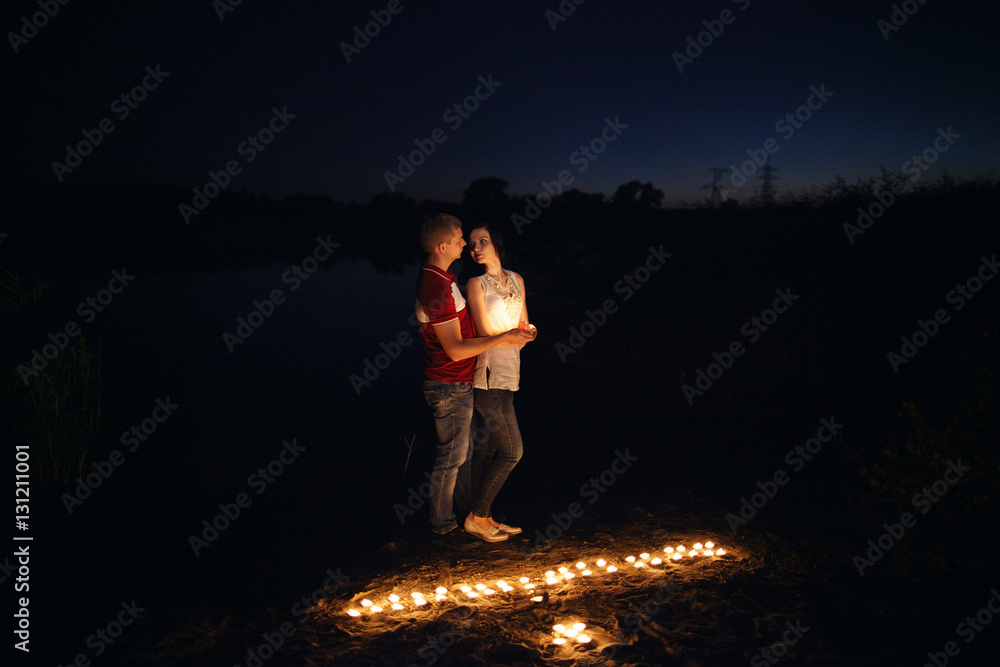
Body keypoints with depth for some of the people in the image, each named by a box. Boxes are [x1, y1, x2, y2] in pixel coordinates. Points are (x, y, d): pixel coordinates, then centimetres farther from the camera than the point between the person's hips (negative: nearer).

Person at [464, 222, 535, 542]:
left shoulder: (516, 280, 13)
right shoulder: (476, 284, -7)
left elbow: (524, 324, 19)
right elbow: (486, 334, -11)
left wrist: (526, 329, -1)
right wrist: (517, 335, 2)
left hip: (507, 377, 6)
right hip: (489, 378, -6)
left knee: (487, 451, 12)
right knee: (512, 452, -2)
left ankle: (483, 517, 21)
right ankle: (476, 517, 10)